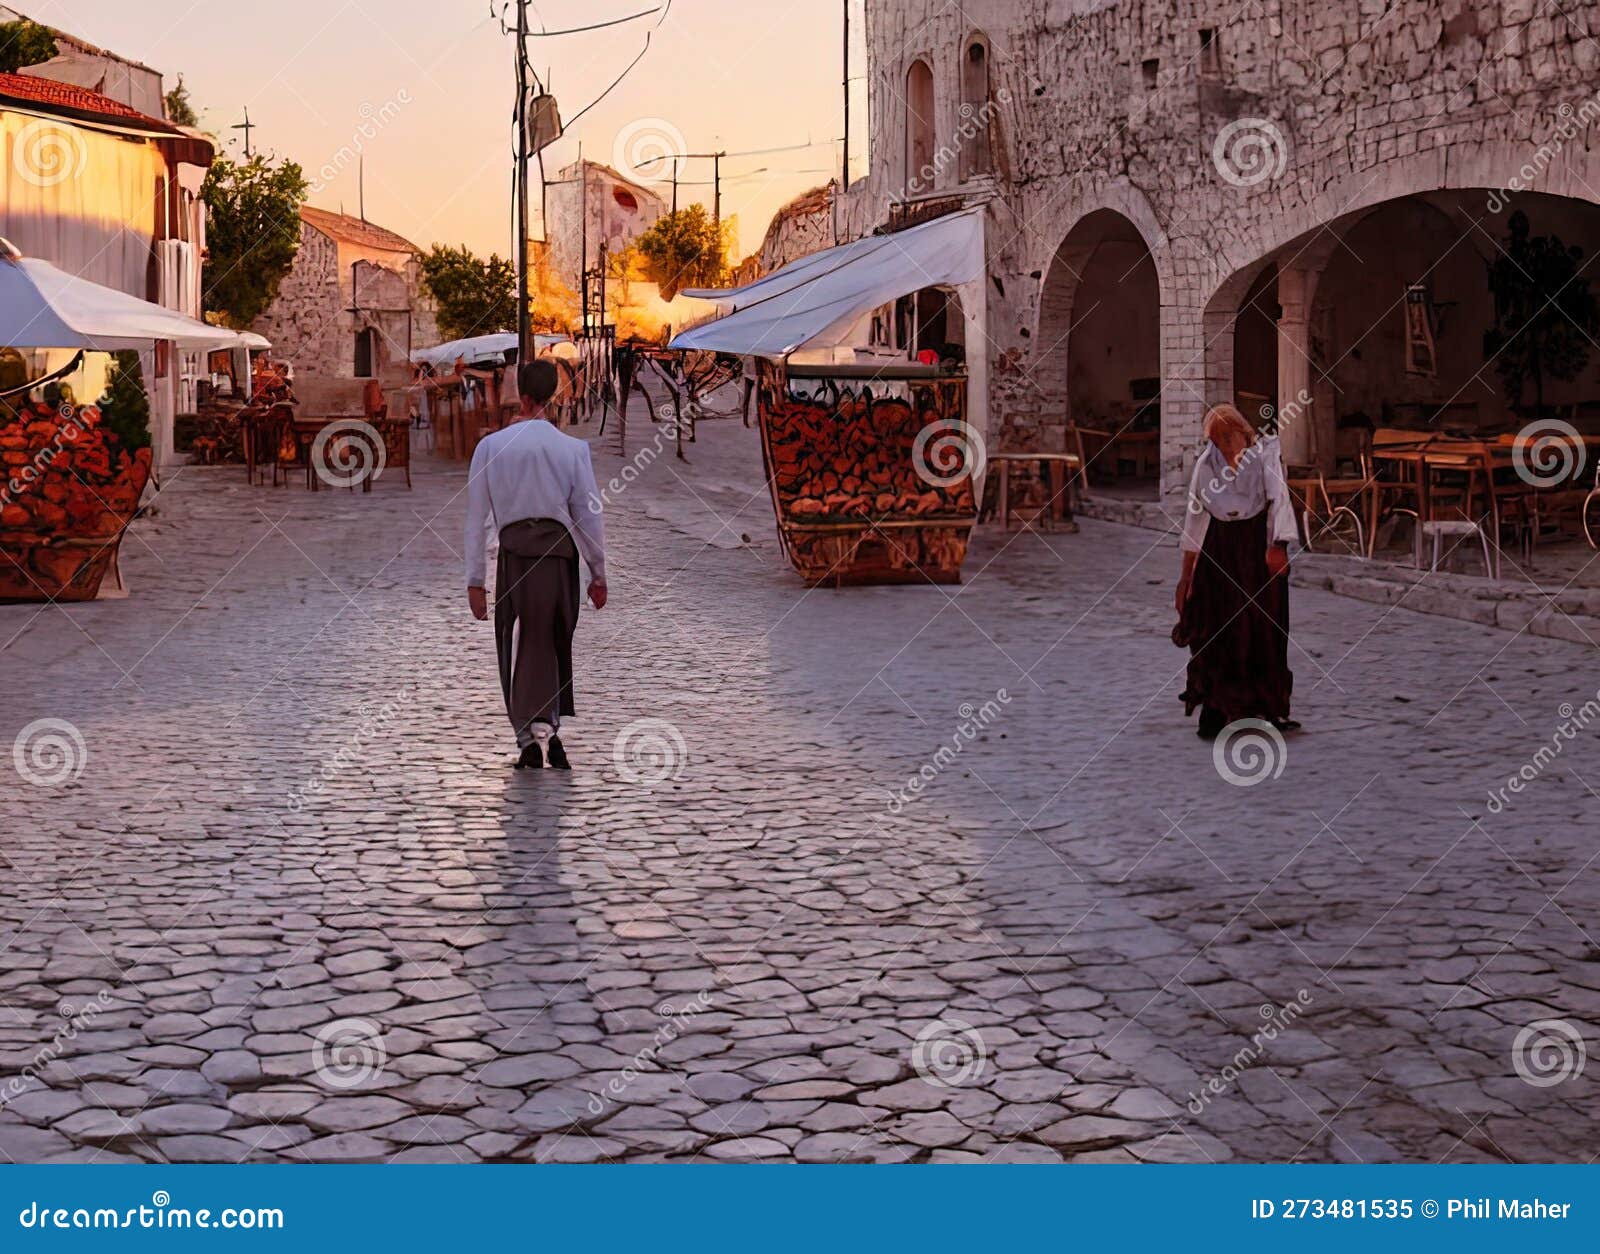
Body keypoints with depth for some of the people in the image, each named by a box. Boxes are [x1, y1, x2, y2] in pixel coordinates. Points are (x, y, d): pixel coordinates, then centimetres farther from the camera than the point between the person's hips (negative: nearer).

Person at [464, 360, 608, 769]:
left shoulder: (490, 446, 3)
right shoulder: (573, 448, 1)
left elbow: (477, 517, 3)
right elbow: (589, 516, 3)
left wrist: (475, 580, 8)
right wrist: (598, 574, 13)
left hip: (515, 551, 0)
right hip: (560, 551, 1)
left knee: (520, 645, 5)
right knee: (556, 643, 16)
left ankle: (531, 738, -2)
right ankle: (548, 728, 15)